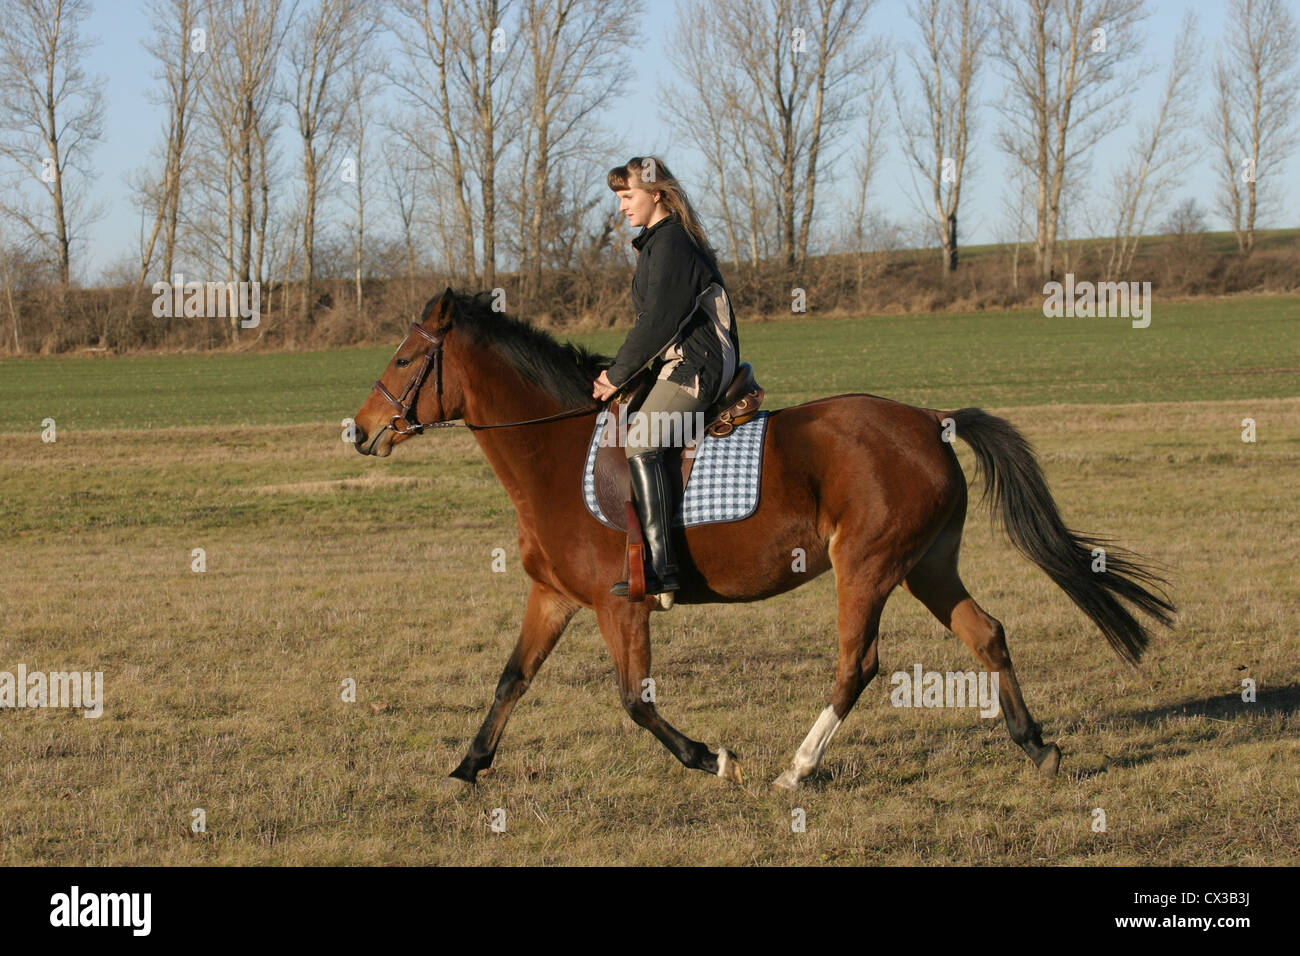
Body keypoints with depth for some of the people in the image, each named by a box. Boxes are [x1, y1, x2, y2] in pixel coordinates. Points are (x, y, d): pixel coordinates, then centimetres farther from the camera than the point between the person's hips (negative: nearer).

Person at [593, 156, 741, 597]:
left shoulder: (670, 243, -12)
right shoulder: (658, 242, 21)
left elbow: (658, 320, -19)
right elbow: (654, 319, 23)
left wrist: (618, 375, -11)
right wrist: (619, 373, 14)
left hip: (695, 366, -12)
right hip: (681, 364, 12)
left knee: (640, 442, -26)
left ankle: (661, 565, -34)